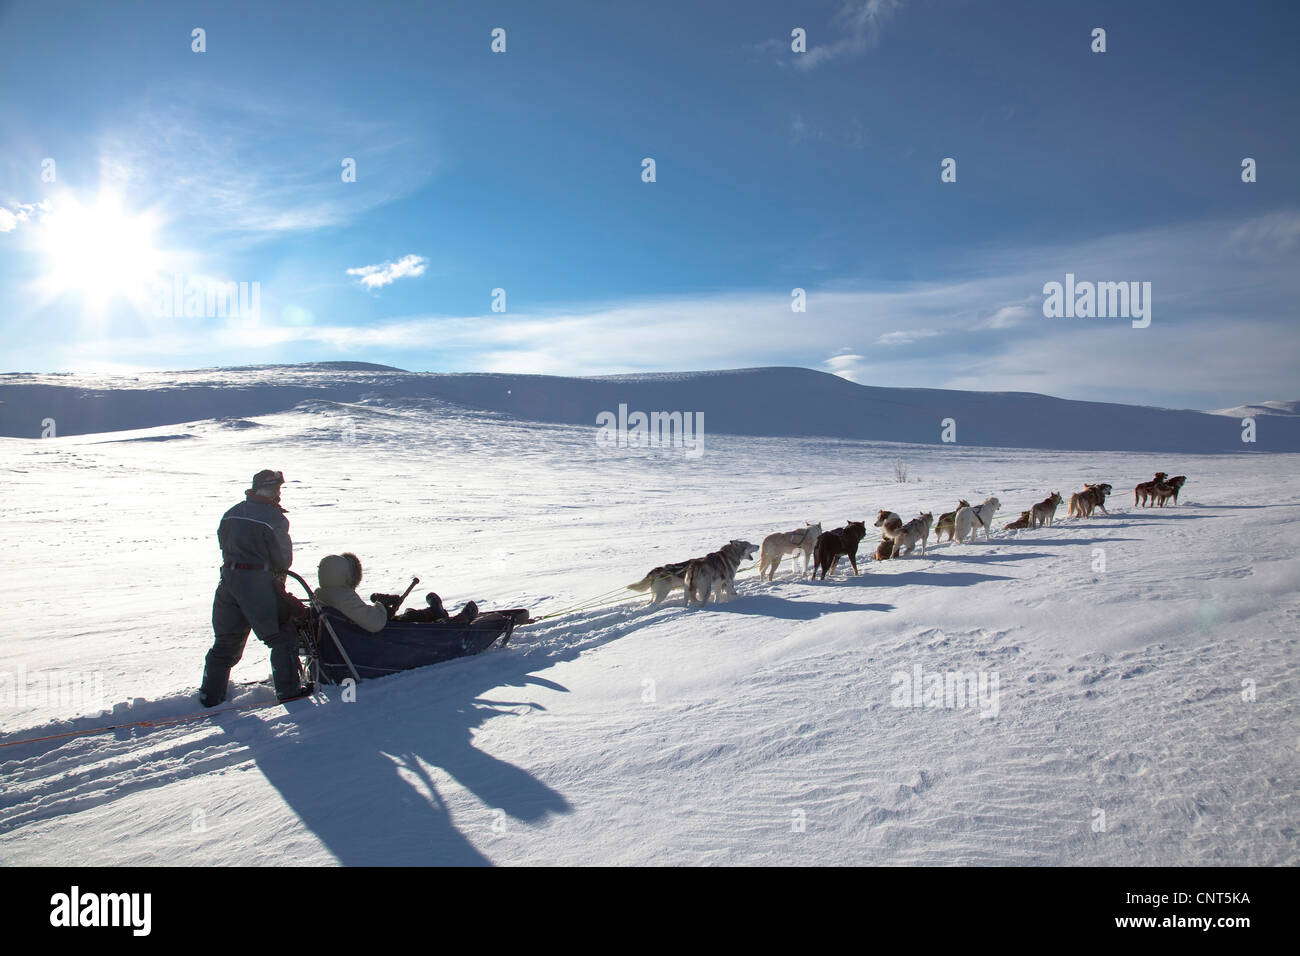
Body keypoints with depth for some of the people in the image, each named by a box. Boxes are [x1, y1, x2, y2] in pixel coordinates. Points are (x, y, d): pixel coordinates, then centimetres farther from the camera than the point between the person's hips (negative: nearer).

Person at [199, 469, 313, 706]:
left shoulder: (231, 514, 9)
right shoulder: (275, 518, -11)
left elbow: (225, 545, 13)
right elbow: (284, 560, -7)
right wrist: (277, 571, 14)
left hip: (228, 579, 7)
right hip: (259, 583, -6)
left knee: (226, 640, 17)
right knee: (281, 636, 6)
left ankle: (210, 694, 24)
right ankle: (288, 688, 8)